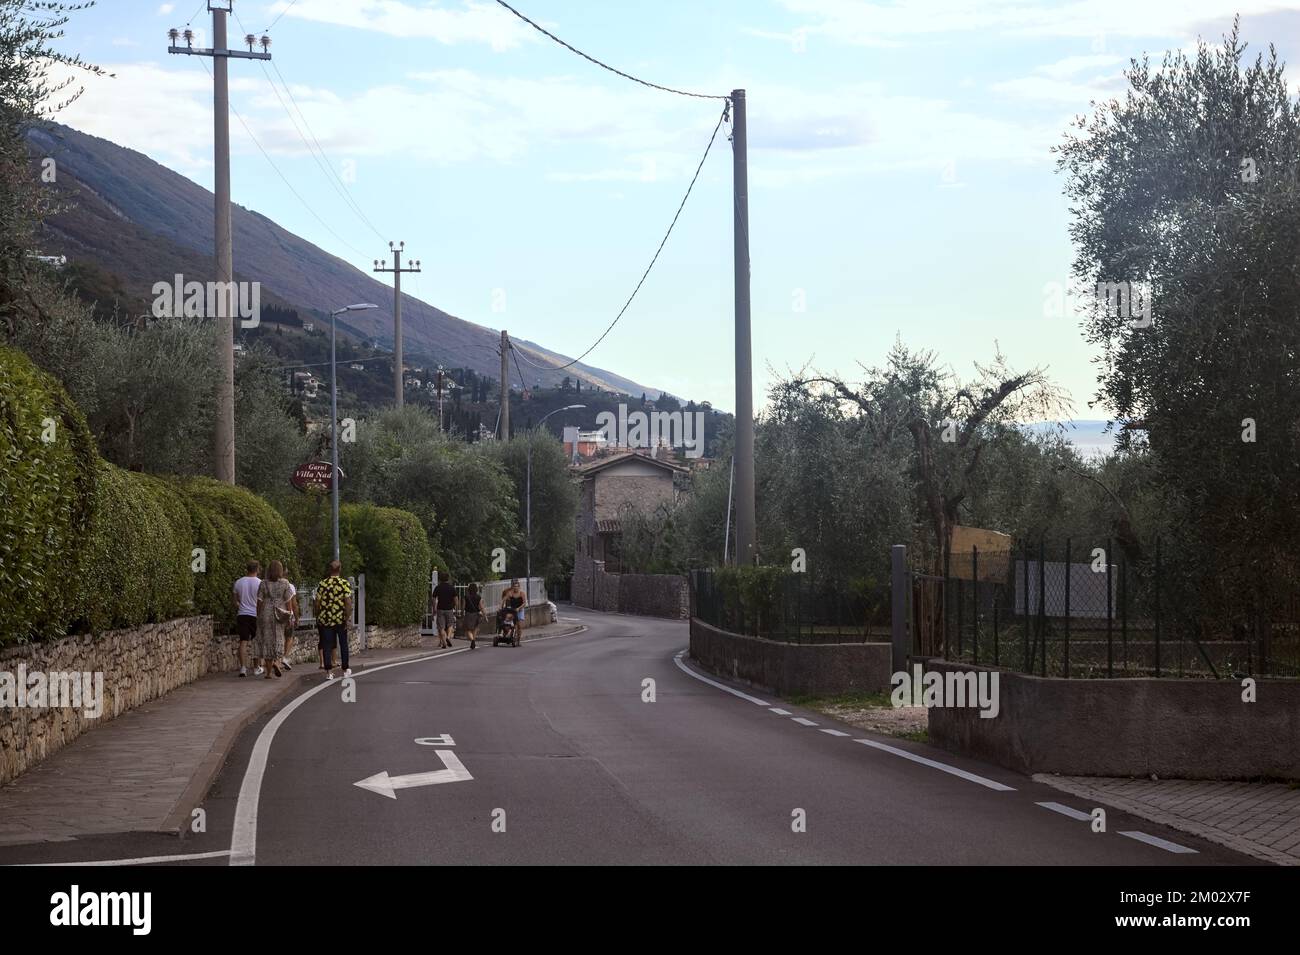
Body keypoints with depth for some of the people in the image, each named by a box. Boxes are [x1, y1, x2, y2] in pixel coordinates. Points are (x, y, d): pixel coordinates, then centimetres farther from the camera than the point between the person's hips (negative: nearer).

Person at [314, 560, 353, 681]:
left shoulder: (322, 584, -1)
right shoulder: (345, 584, -5)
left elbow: (317, 603, 0)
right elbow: (348, 603, -12)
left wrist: (317, 617, 13)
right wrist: (347, 618, -9)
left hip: (325, 619, 0)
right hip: (341, 619, 0)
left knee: (326, 646, 3)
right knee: (343, 644, 14)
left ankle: (329, 672, -3)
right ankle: (346, 670, 22)